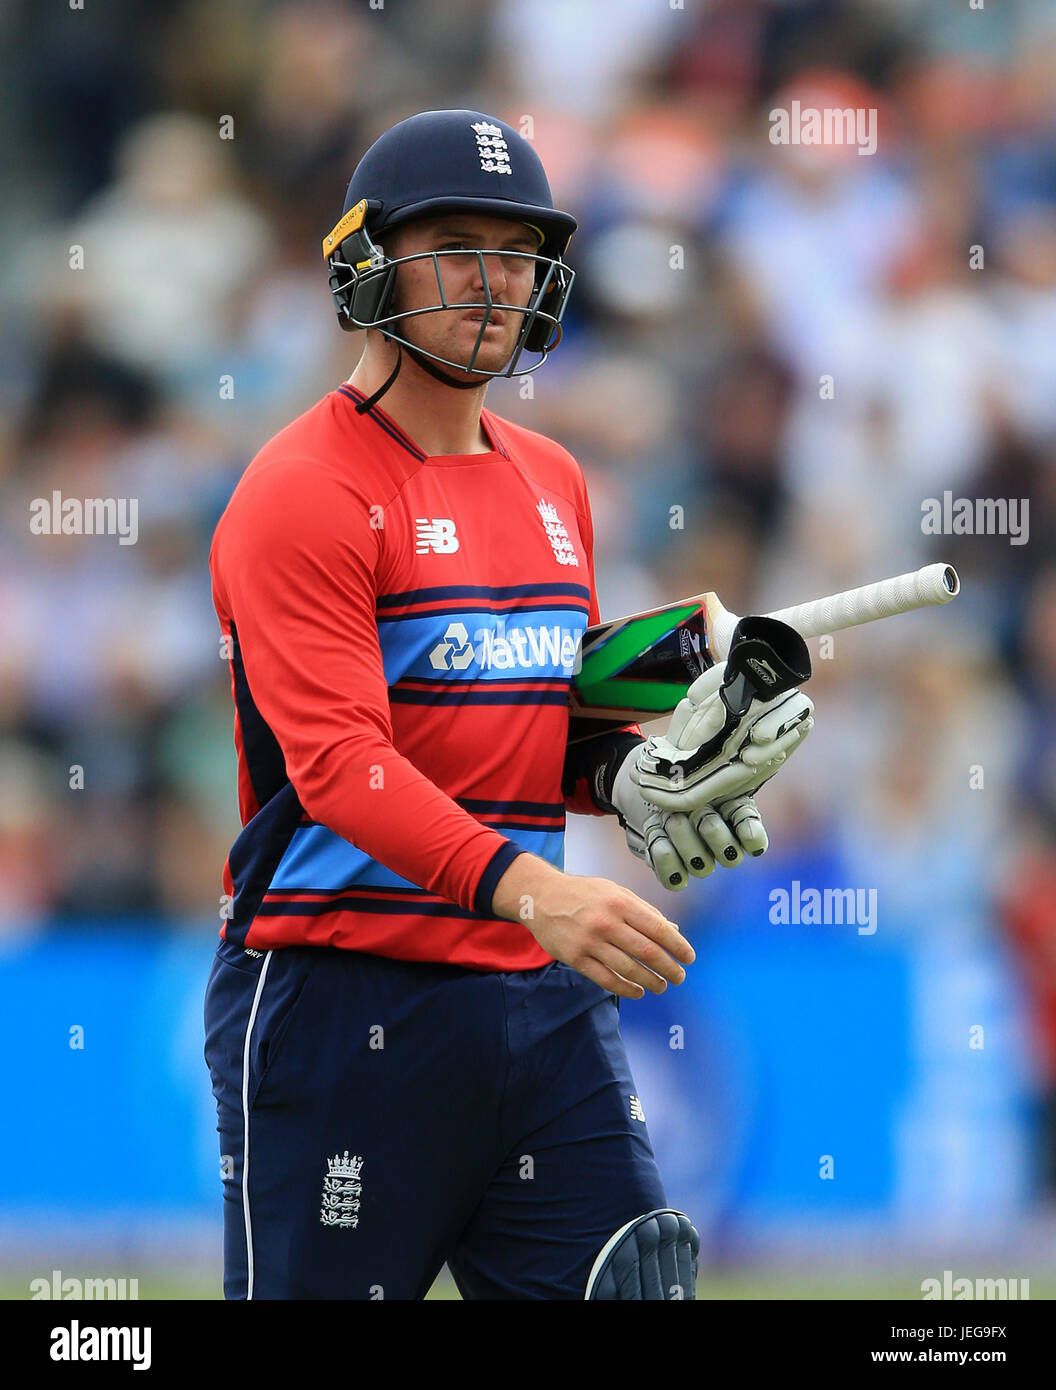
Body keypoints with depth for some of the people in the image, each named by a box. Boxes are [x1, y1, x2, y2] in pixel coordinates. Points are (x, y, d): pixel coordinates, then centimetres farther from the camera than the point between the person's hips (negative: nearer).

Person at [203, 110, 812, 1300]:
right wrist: (525, 888, -34)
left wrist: (624, 773, 3)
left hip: (542, 1001, 6)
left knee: (634, 1280, -2)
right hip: (343, 999, -6)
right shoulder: (303, 490, -9)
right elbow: (340, 760, -21)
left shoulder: (554, 484, 16)